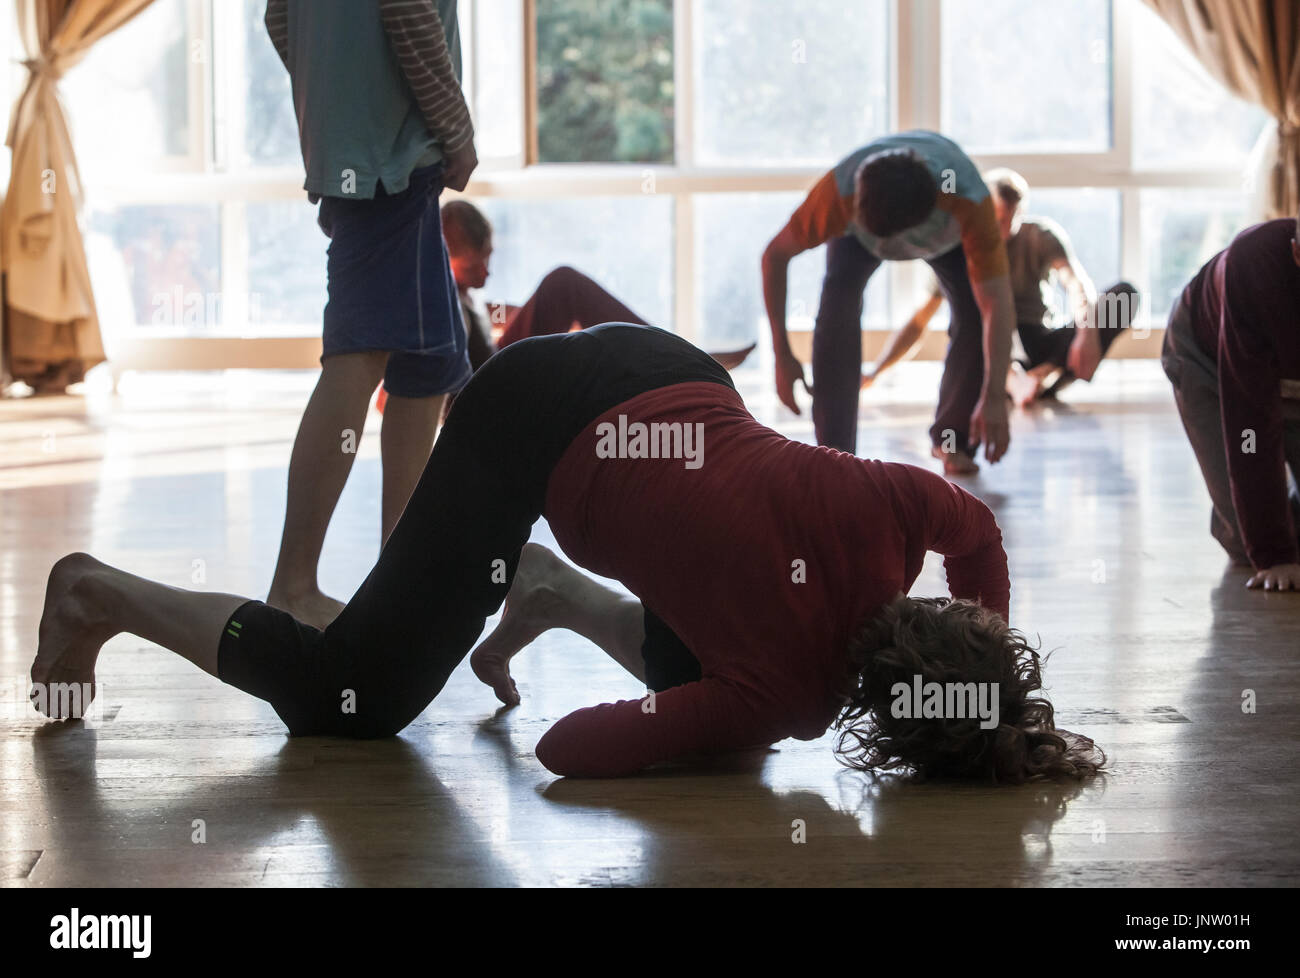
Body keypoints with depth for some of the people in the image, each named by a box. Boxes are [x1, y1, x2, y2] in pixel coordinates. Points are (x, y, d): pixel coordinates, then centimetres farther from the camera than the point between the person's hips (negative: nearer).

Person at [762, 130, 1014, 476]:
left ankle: (952, 439, 2)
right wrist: (782, 355, -33)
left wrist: (995, 398, -49)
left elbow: (997, 302, -45)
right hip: (861, 224, 0)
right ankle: (835, 451, -19)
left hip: (946, 223, 0)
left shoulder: (970, 202, -46)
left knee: (976, 312, -20)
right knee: (837, 308, -26)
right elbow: (775, 255, -31)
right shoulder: (839, 192, -45)